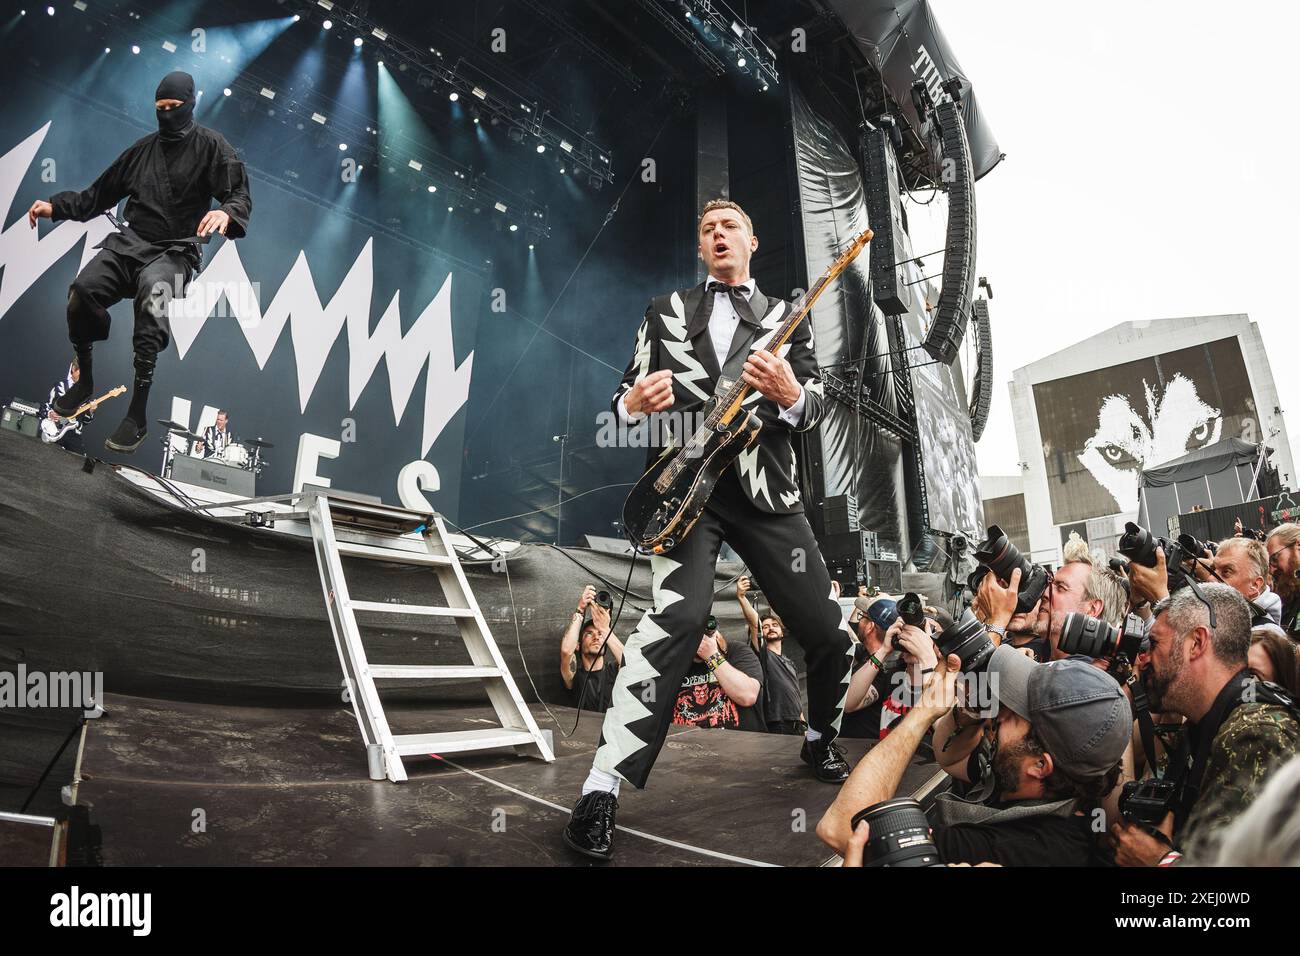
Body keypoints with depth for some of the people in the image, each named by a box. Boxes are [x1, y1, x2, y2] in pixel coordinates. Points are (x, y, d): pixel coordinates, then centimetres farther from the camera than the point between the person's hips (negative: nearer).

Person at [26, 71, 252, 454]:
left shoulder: (210, 145, 5)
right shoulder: (142, 149, 20)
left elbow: (241, 195, -8)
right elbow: (98, 195, 25)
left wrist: (227, 213, -32)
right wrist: (54, 206, 11)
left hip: (174, 251, -5)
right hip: (130, 242, 5)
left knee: (151, 293, -35)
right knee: (83, 289, -23)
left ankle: (138, 414, -33)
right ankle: (85, 380, -2)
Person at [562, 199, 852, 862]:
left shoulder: (787, 318, 17)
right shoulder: (665, 310, 16)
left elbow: (817, 404, 8)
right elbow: (627, 394, 12)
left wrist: (791, 396, -16)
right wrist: (633, 404, -13)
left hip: (764, 487, 3)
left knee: (827, 631, 3)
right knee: (678, 615, -24)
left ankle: (821, 739, 34)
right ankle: (602, 789, -16)